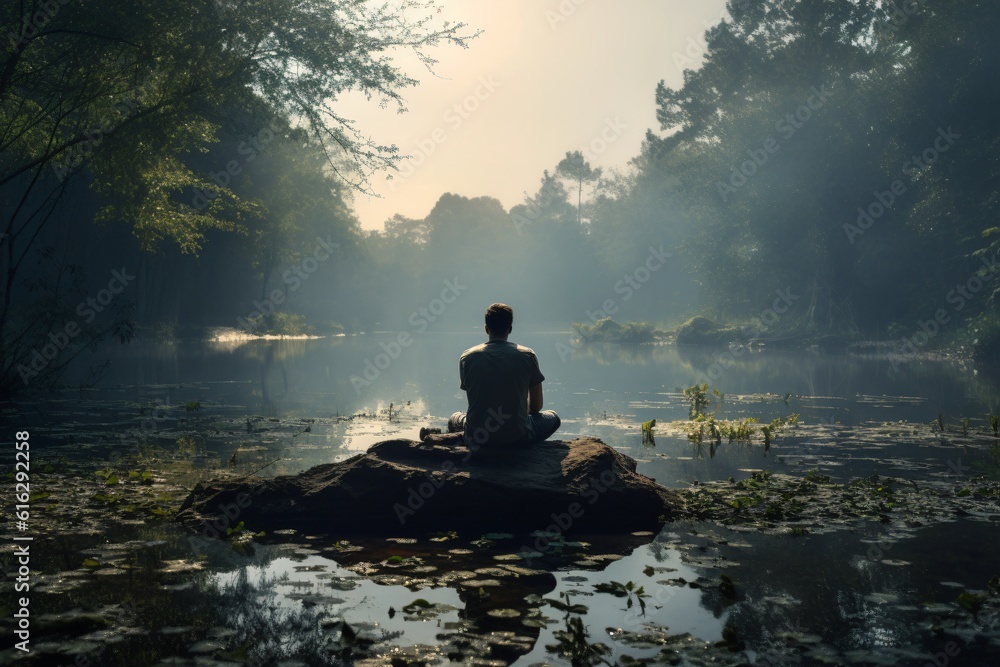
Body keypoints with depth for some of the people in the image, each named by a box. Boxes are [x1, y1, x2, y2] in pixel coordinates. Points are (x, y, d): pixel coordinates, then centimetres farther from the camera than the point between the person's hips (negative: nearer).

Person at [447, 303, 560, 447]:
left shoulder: (467, 357, 0)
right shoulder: (527, 355, -4)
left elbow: (474, 401, 12)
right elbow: (536, 406, 3)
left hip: (477, 436, 3)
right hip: (517, 436, -3)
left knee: (455, 419, 37)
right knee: (553, 417, 27)